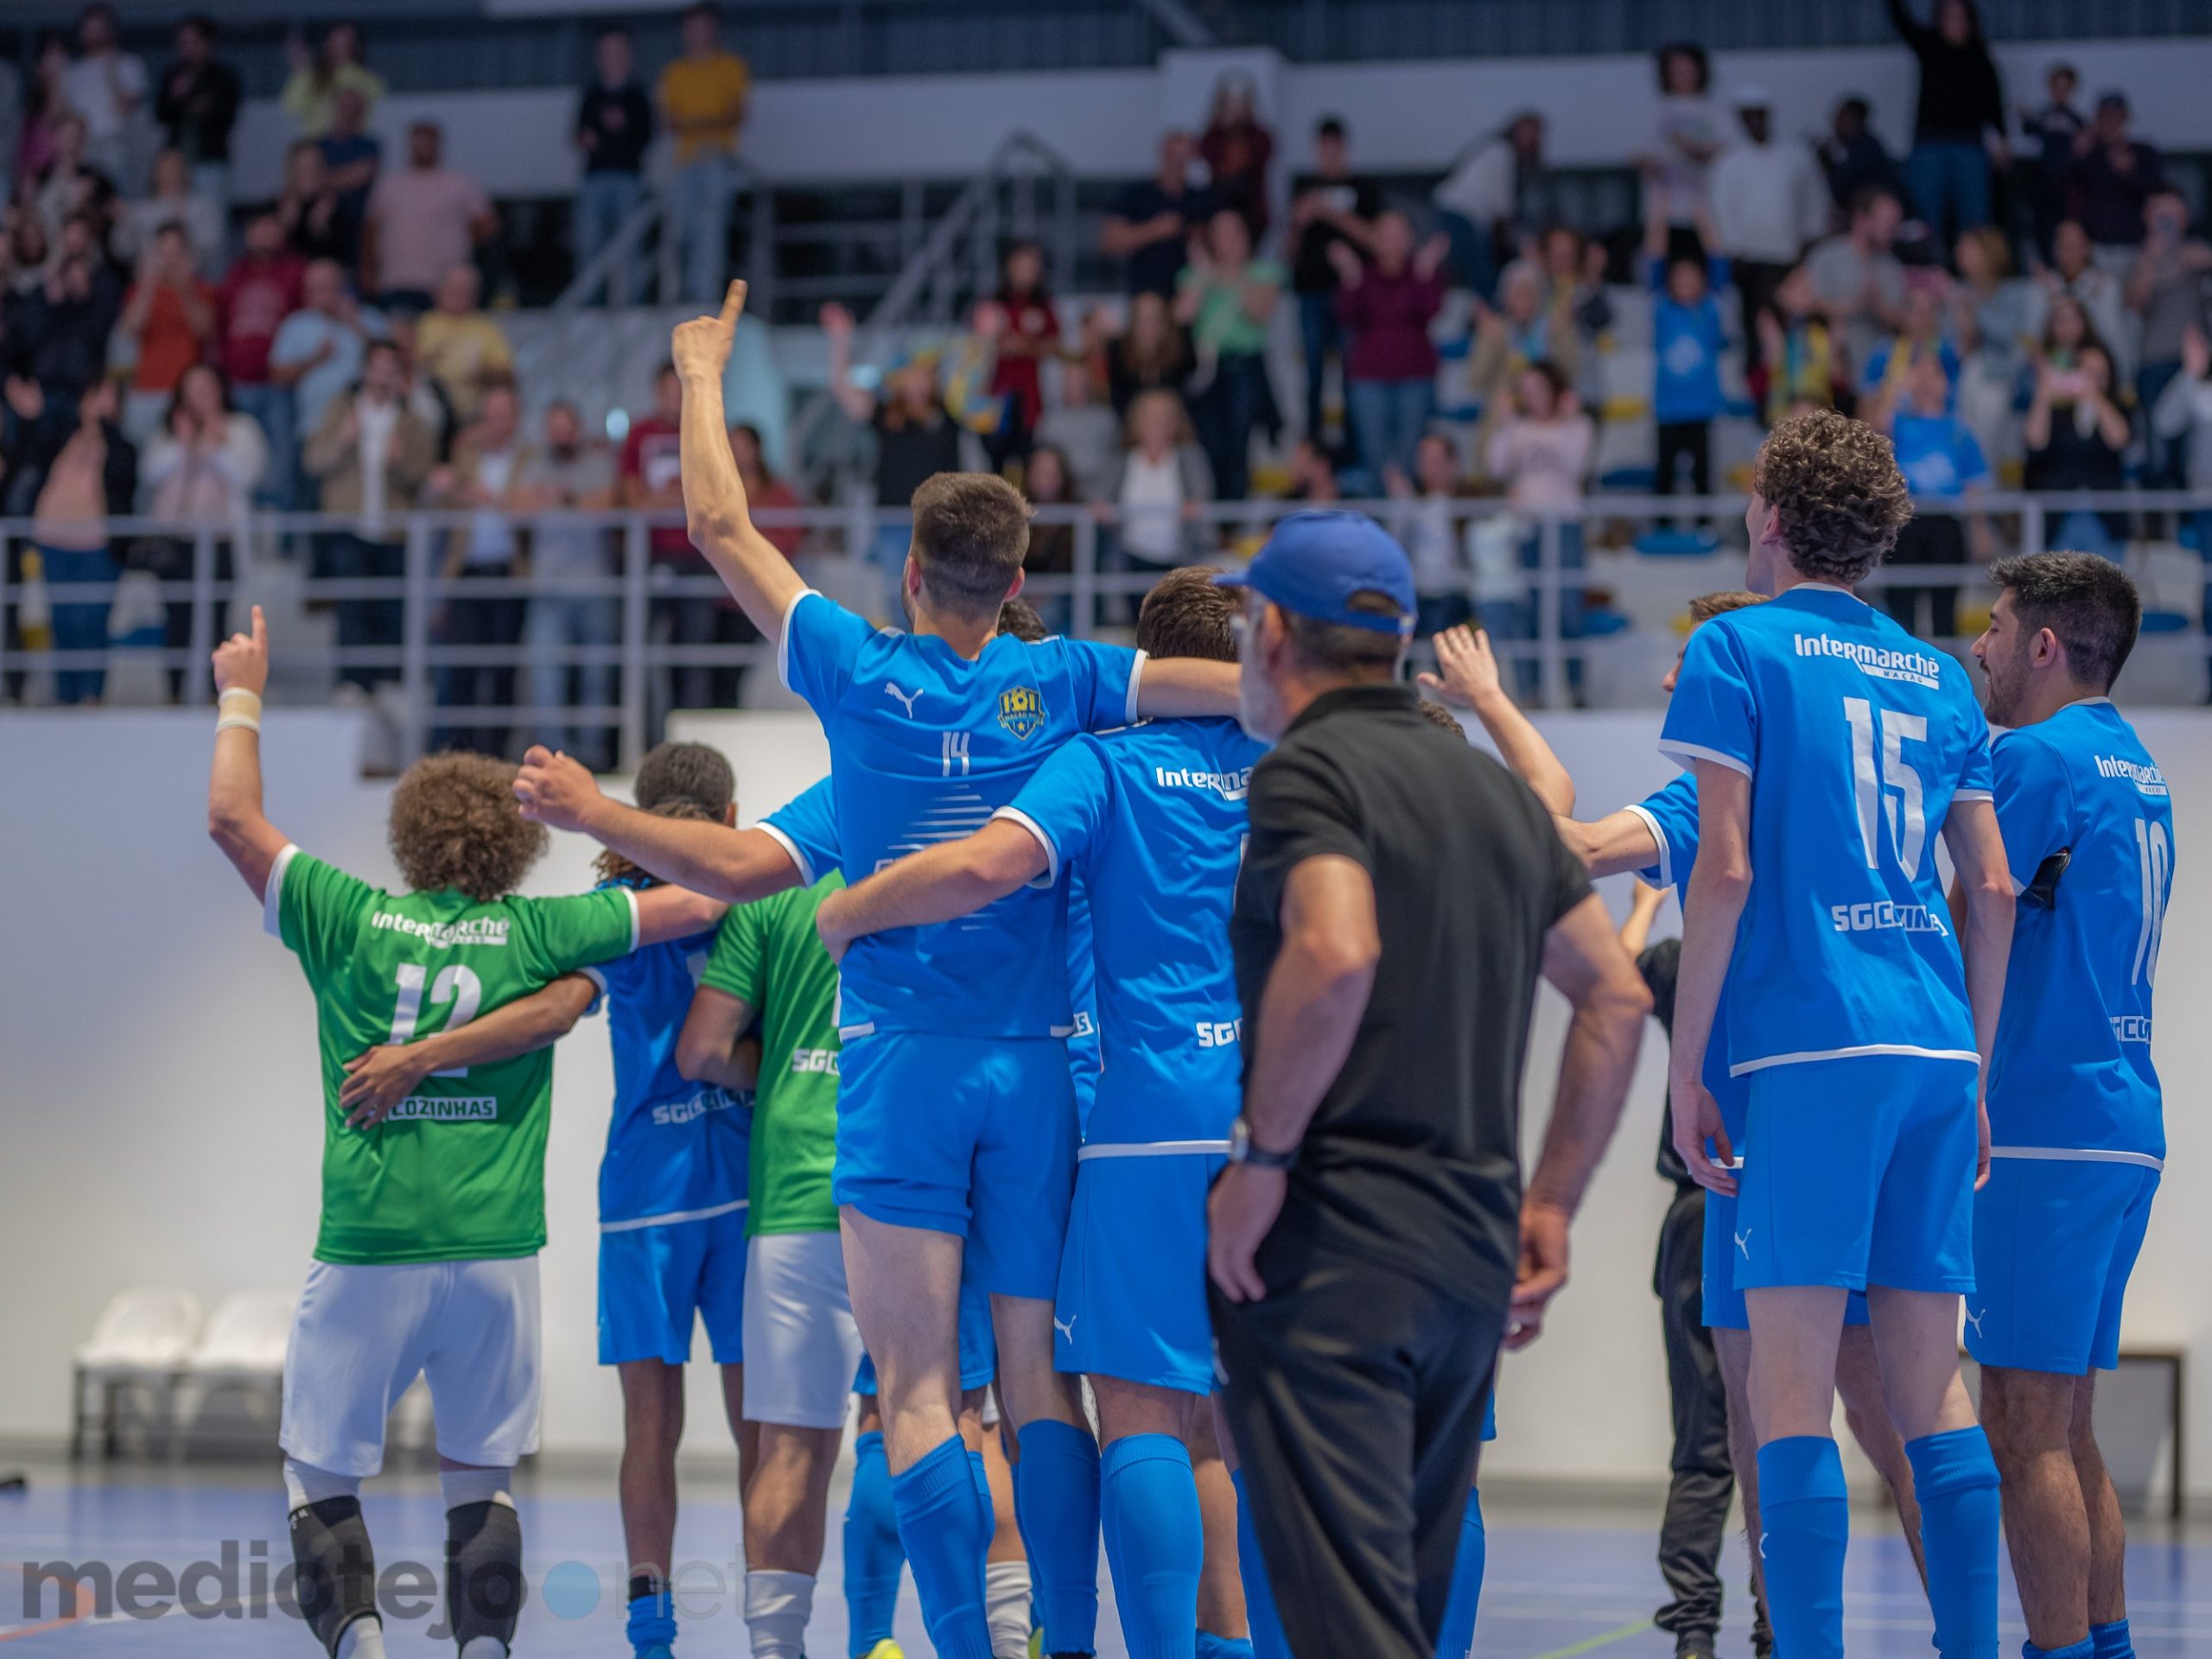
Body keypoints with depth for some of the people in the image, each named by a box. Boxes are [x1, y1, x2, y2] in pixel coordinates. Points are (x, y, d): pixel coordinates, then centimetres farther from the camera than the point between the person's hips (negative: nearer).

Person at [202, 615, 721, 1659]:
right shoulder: (538, 933, 2)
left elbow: (232, 817, 3)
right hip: (495, 1252, 1)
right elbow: (700, 904, 6)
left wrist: (241, 695, 16)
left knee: (320, 1473, 8)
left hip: (366, 1252, -1)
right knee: (481, 1479, 11)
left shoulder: (351, 922, 0)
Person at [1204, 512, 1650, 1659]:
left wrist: (1263, 1155, -15)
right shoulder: (1494, 787, 19)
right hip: (1473, 1247, 8)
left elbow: (1337, 954, -24)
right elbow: (1617, 996, 18)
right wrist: (1550, 1205, 18)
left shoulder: (1307, 768, -5)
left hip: (1332, 1232, -8)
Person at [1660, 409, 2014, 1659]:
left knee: (1793, 1384, -6)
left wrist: (1688, 1066, -2)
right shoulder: (1938, 676, 17)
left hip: (1812, 1040, -6)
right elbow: (1995, 891, 16)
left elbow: (1725, 869, -6)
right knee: (1931, 1382, 9)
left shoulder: (1739, 648, 1)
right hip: (1935, 1044, 6)